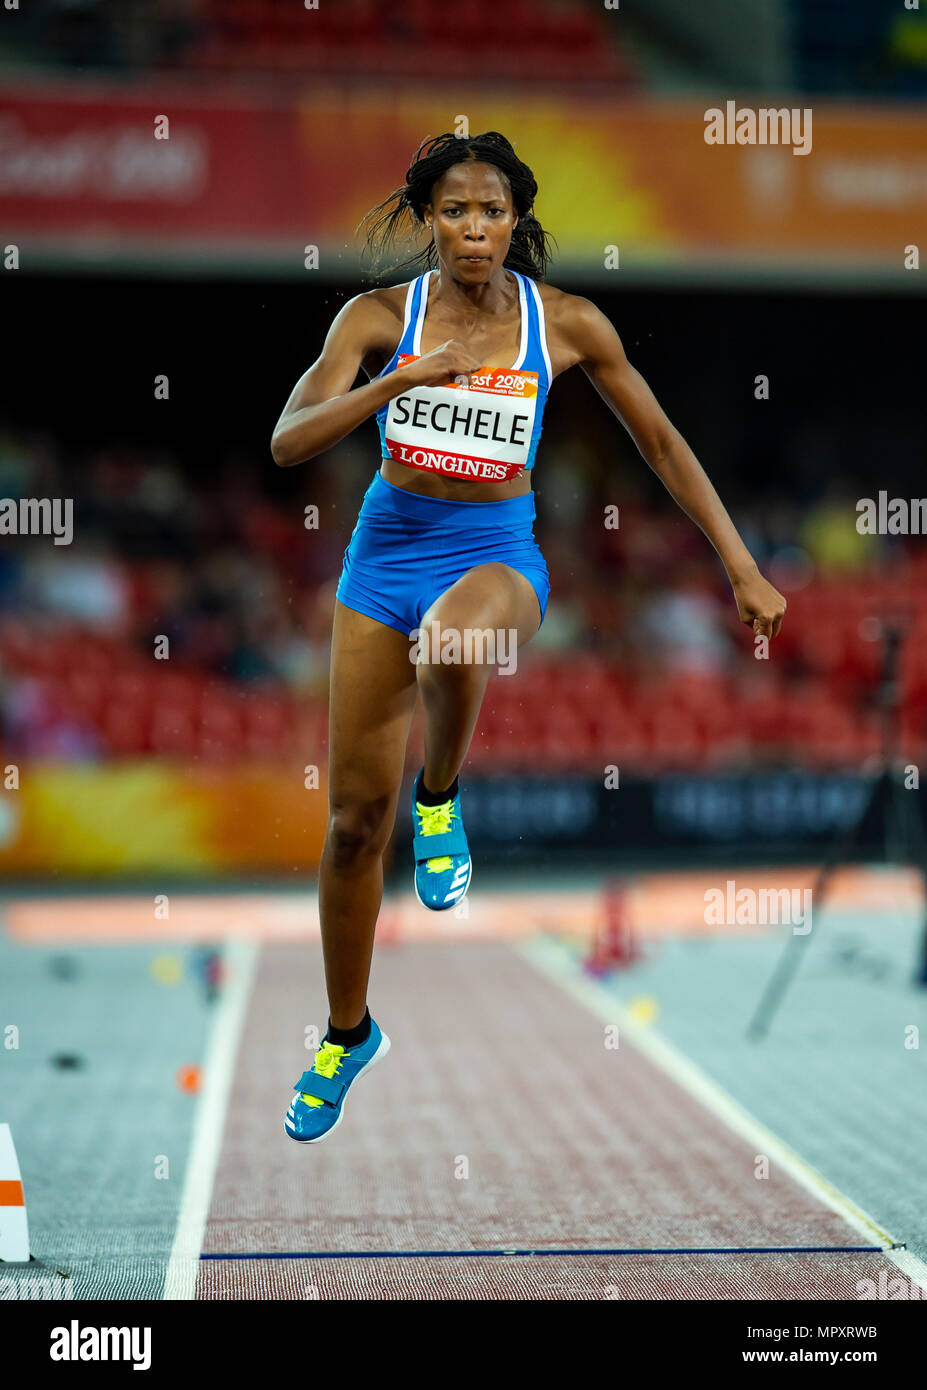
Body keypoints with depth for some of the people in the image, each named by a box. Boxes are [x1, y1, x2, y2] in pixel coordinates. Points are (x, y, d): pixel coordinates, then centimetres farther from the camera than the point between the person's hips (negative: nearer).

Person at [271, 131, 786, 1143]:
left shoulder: (567, 324, -3)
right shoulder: (380, 316, -4)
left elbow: (660, 441, 6)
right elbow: (288, 443, -14)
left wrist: (742, 569, 4)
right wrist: (399, 380, -29)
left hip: (496, 554, -1)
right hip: (386, 550, 2)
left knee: (452, 645, -41)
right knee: (355, 817, 5)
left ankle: (441, 794, -7)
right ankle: (347, 1035, 26)